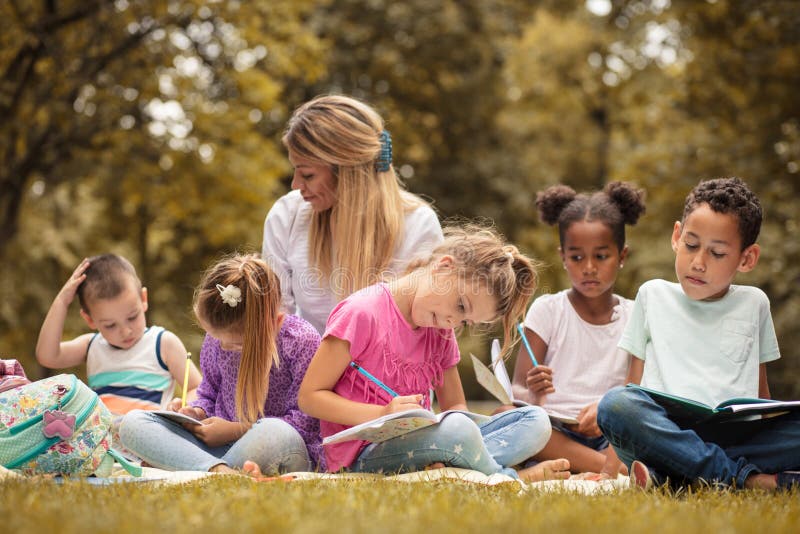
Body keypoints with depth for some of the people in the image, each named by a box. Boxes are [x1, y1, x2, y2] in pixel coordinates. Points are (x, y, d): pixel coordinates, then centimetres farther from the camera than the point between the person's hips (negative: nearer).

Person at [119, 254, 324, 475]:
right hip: (221, 445, 6)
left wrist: (235, 431, -14)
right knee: (132, 423, -15)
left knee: (276, 434, -44)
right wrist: (196, 413, -4)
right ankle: (221, 470, -40)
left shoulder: (301, 340, -13)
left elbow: (305, 421, -12)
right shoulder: (217, 338, 4)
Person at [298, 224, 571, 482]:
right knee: (456, 429, -37)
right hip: (364, 455, -8)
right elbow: (309, 396, -10)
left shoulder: (441, 334, 12)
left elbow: (455, 406, 20)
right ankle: (512, 478, -10)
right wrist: (383, 415, -22)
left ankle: (446, 470, -27)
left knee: (535, 420, -6)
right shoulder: (362, 313, -11)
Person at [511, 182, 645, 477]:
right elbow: (517, 389, 2)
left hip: (610, 436, 0)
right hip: (553, 433, 0)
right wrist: (532, 394, -24)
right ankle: (619, 468, -35)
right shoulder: (547, 309, 7)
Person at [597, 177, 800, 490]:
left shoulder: (753, 304, 20)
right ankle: (745, 478, -35)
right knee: (616, 404, -34)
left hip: (736, 435, 1)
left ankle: (666, 474, -35)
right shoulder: (653, 295, 18)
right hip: (664, 430, -1)